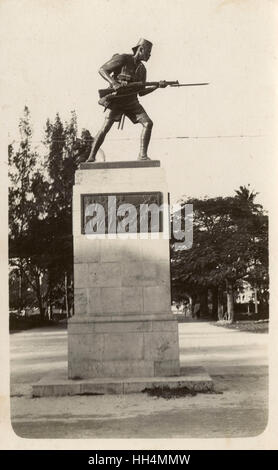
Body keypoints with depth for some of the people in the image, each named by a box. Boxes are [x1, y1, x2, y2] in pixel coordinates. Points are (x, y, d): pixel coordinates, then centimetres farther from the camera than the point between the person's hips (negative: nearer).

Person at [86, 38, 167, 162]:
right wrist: (113, 83, -28)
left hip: (131, 102, 6)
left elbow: (141, 92, 14)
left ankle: (142, 155, -10)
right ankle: (91, 157, -6)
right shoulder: (123, 59, -8)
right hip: (116, 99, -6)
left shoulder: (142, 69, 11)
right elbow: (102, 70, -12)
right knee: (105, 128, -15)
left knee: (148, 123, -12)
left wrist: (157, 86, 2)